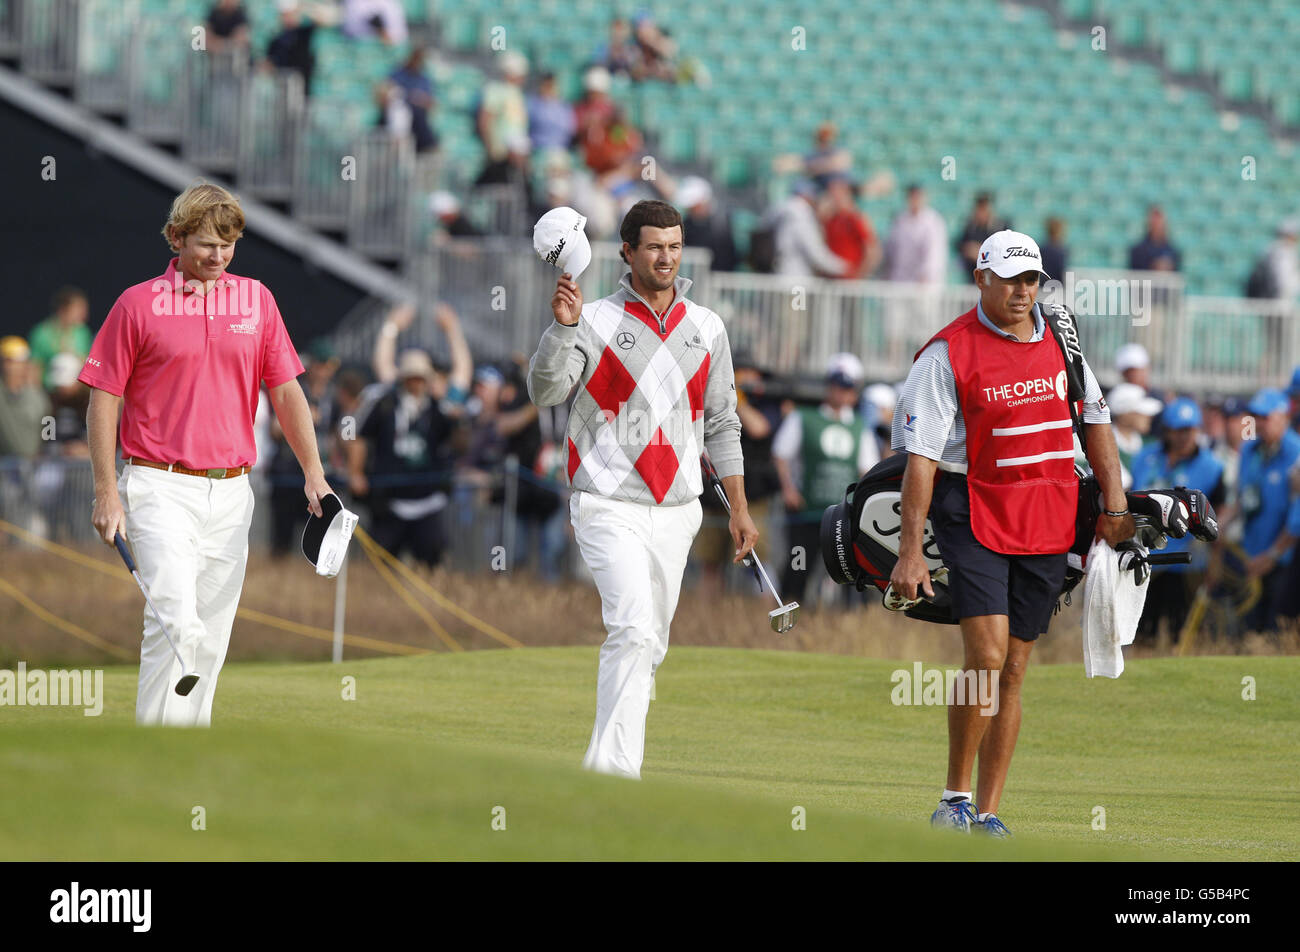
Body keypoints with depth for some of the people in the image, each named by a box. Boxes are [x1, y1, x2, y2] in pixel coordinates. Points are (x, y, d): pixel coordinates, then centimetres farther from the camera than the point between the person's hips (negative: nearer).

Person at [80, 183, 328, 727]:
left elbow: (286, 391, 13)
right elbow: (104, 397, -1)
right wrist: (106, 493, -7)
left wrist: (313, 473, 3)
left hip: (230, 492, 5)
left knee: (211, 637, 7)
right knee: (176, 621, -18)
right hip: (160, 488, -5)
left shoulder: (256, 300, 10)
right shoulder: (138, 304, -2)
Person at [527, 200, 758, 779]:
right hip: (610, 508, -5)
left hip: (676, 512, 5)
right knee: (635, 631, -21)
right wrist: (563, 327, -31)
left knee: (649, 645, 7)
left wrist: (738, 508, 12)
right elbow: (546, 391, -16)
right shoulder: (595, 323, -3)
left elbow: (721, 423, 15)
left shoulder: (706, 329, 10)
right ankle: (614, 771, -23)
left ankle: (604, 770, 16)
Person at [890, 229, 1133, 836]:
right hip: (974, 516, -5)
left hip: (1049, 524, 5)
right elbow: (921, 454, -11)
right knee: (987, 658, -17)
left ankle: (987, 812, 10)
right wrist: (910, 550, -16)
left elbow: (1095, 420, 20)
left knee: (1012, 672, 6)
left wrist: (1115, 503, 10)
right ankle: (955, 798, -3)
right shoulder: (948, 353, -8)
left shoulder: (1058, 340, 9)